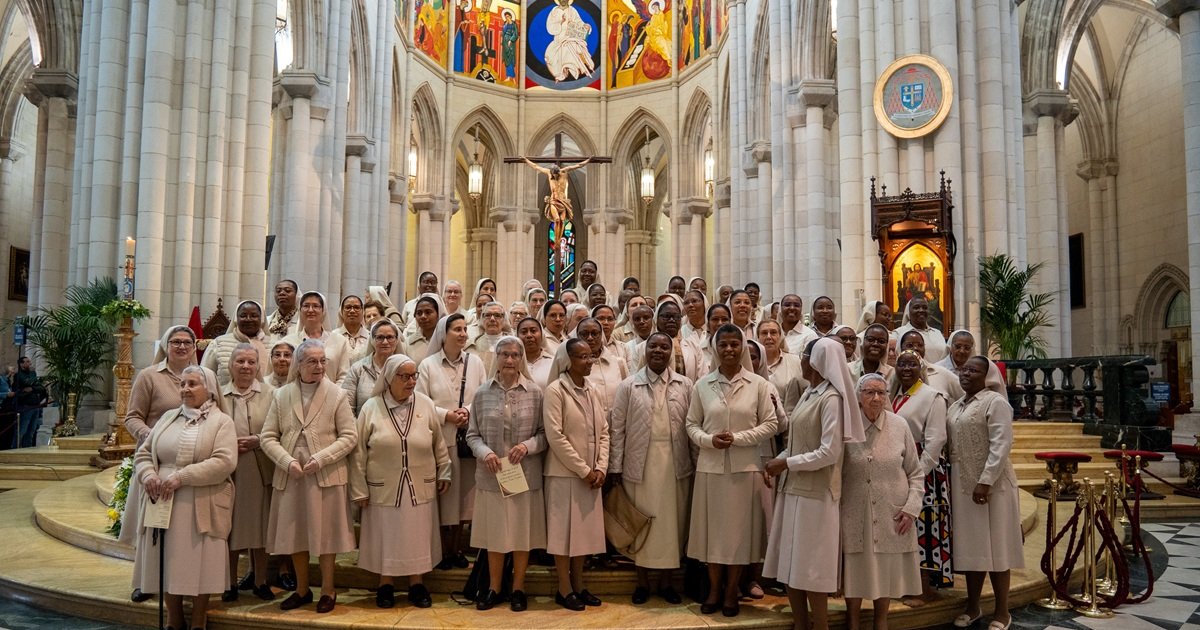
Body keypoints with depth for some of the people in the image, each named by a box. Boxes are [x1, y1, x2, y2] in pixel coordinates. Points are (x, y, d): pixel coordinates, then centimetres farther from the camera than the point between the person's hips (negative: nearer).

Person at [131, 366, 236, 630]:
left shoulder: (222, 421, -1)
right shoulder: (168, 417, 15)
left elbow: (224, 462, -14)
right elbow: (143, 453, 14)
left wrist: (181, 477, -21)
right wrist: (148, 475, -8)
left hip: (200, 507, -4)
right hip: (164, 504, 5)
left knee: (198, 564, 1)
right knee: (168, 563, 9)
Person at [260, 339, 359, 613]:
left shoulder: (337, 394, -2)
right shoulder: (282, 395, 5)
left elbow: (349, 436, -5)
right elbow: (267, 437, 2)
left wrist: (320, 458, -17)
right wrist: (288, 461, -13)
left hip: (326, 476, -3)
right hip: (290, 476, 3)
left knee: (325, 533, 6)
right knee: (295, 533, 11)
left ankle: (328, 590, 20)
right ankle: (302, 590, 28)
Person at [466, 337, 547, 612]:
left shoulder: (535, 392, -2)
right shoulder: (482, 393, 2)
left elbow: (545, 433, 1)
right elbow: (472, 434, 5)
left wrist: (527, 446, -17)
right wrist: (484, 452, -13)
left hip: (526, 474, -1)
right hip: (492, 475, 1)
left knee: (523, 532, 9)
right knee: (494, 533, 11)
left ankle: (518, 588, 25)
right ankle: (494, 588, 27)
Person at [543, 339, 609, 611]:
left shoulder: (591, 391, 9)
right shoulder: (555, 390, -11)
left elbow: (603, 431, 9)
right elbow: (555, 436, -17)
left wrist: (601, 468, -4)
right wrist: (583, 470, -15)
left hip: (591, 475, 6)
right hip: (565, 474, -6)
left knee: (584, 530, 12)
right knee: (564, 531, 3)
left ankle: (578, 585, 23)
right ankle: (564, 589, 15)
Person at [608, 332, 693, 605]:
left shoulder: (685, 385, 4)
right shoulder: (629, 385, 0)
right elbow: (617, 428, 0)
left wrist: (696, 460, -1)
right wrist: (615, 466, -4)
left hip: (676, 464, 1)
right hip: (639, 464, -1)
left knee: (671, 520, 7)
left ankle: (665, 580, 22)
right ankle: (642, 581, 22)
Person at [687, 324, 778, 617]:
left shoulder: (759, 384, -2)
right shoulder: (702, 385, 2)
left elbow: (770, 424, -2)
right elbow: (692, 424, 6)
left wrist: (737, 438, -13)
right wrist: (708, 440, -13)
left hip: (745, 467, -1)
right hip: (710, 466, 1)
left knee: (739, 527, 6)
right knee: (712, 526, 8)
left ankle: (731, 591, 21)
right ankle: (714, 588, 23)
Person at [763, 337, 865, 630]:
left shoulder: (831, 399, -15)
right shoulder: (809, 394, 10)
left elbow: (829, 453, -20)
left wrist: (787, 463, -15)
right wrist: (780, 460, 3)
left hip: (814, 493, -8)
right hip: (795, 488, 8)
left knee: (811, 570, 2)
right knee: (791, 565, 14)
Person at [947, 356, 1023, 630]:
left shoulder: (995, 401, -9)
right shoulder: (955, 407, 14)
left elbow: (1001, 445, -17)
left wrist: (986, 481, -23)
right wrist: (953, 482, 9)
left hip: (991, 484, -7)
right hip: (962, 484, 7)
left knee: (994, 544, 1)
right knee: (970, 545, 12)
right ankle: (973, 606, 22)